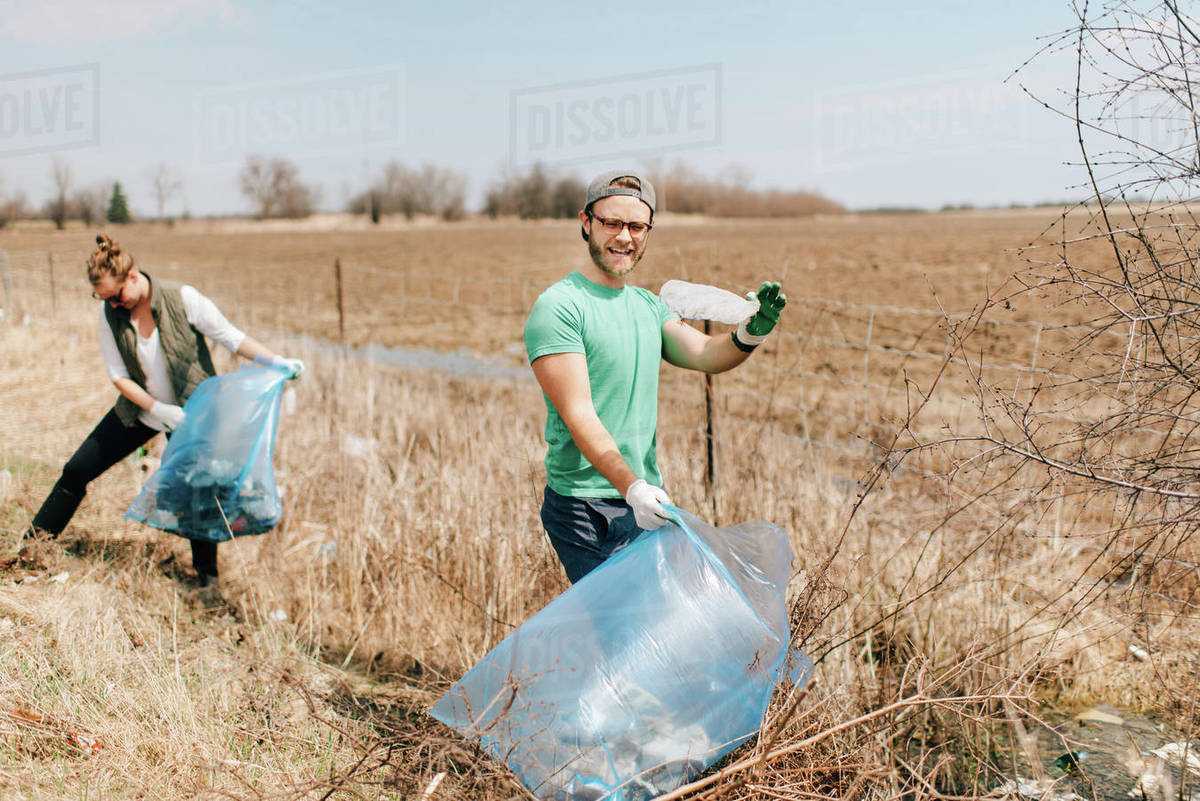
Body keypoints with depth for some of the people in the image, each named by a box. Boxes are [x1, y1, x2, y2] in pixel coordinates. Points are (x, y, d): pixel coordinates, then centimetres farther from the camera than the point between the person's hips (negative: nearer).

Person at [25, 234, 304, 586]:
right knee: (77, 470, 7)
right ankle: (32, 543, 26)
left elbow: (230, 336, -16)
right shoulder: (109, 312, -10)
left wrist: (276, 361, -29)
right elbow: (118, 375, -8)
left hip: (190, 411, -4)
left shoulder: (183, 299, -21)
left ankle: (207, 576, 13)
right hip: (140, 409, 4)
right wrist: (157, 409, -20)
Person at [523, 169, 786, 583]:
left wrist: (754, 330, -20)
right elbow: (578, 415, -19)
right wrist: (630, 486, -30)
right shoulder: (557, 307, -11)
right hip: (585, 509, -7)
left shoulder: (649, 306, 14)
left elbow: (706, 355, 1)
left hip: (651, 502, 7)